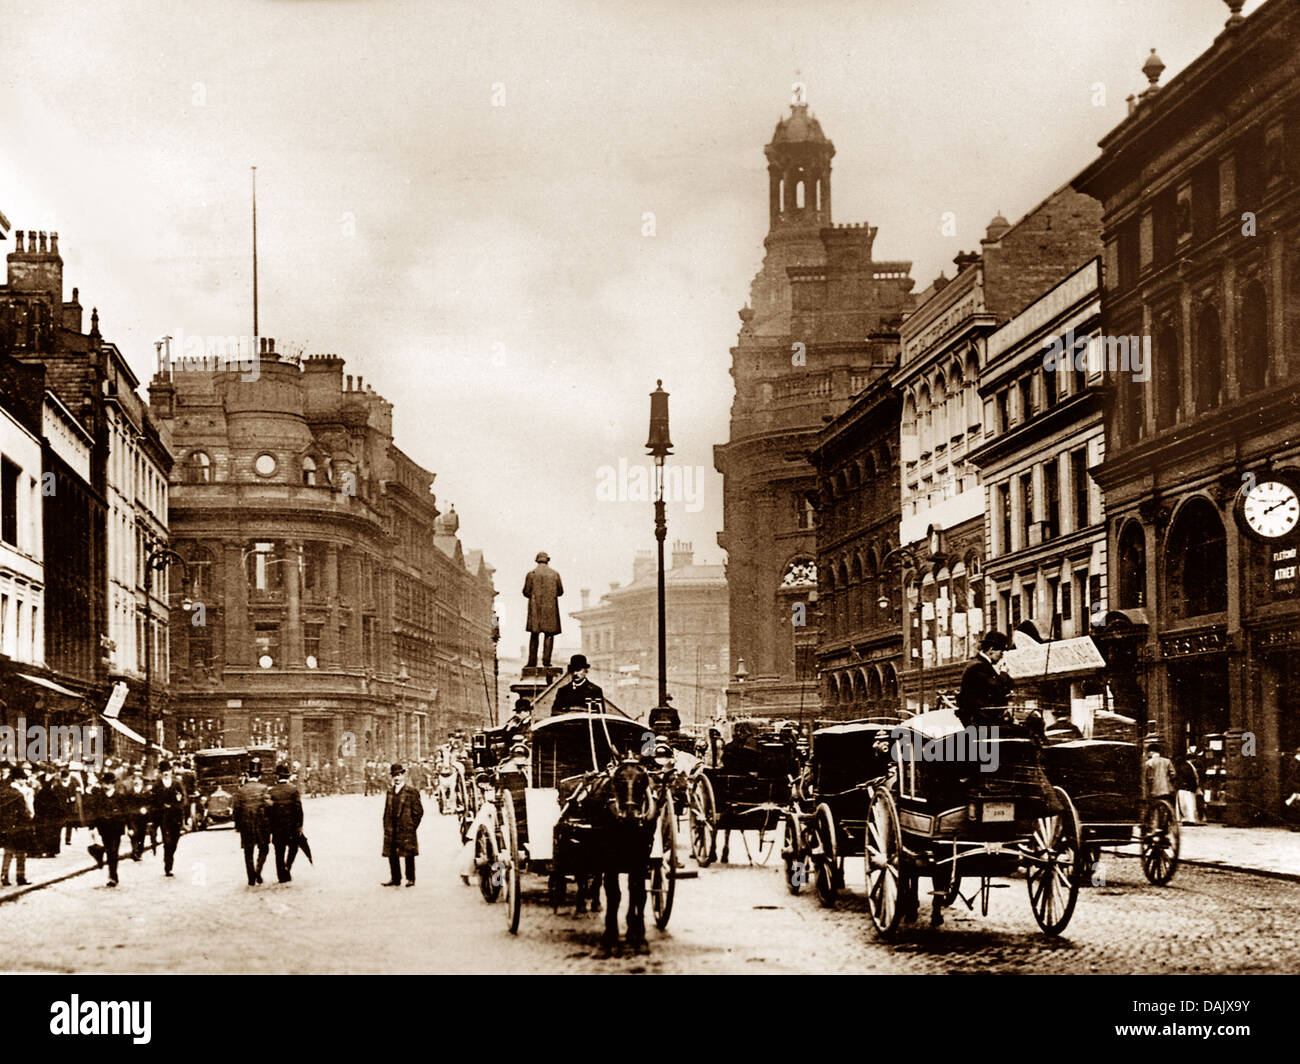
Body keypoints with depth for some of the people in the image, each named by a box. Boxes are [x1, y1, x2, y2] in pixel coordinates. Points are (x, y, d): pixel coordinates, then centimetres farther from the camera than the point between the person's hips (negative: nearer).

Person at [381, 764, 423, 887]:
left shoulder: (412, 792, -3)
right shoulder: (389, 792, 12)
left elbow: (418, 812, -3)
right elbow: (386, 811, 16)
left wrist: (412, 827, -6)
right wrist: (386, 827, 9)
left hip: (406, 829, -5)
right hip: (391, 830, 5)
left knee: (409, 855, 1)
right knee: (392, 854, 7)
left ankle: (410, 879, 9)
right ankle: (395, 878, 17)